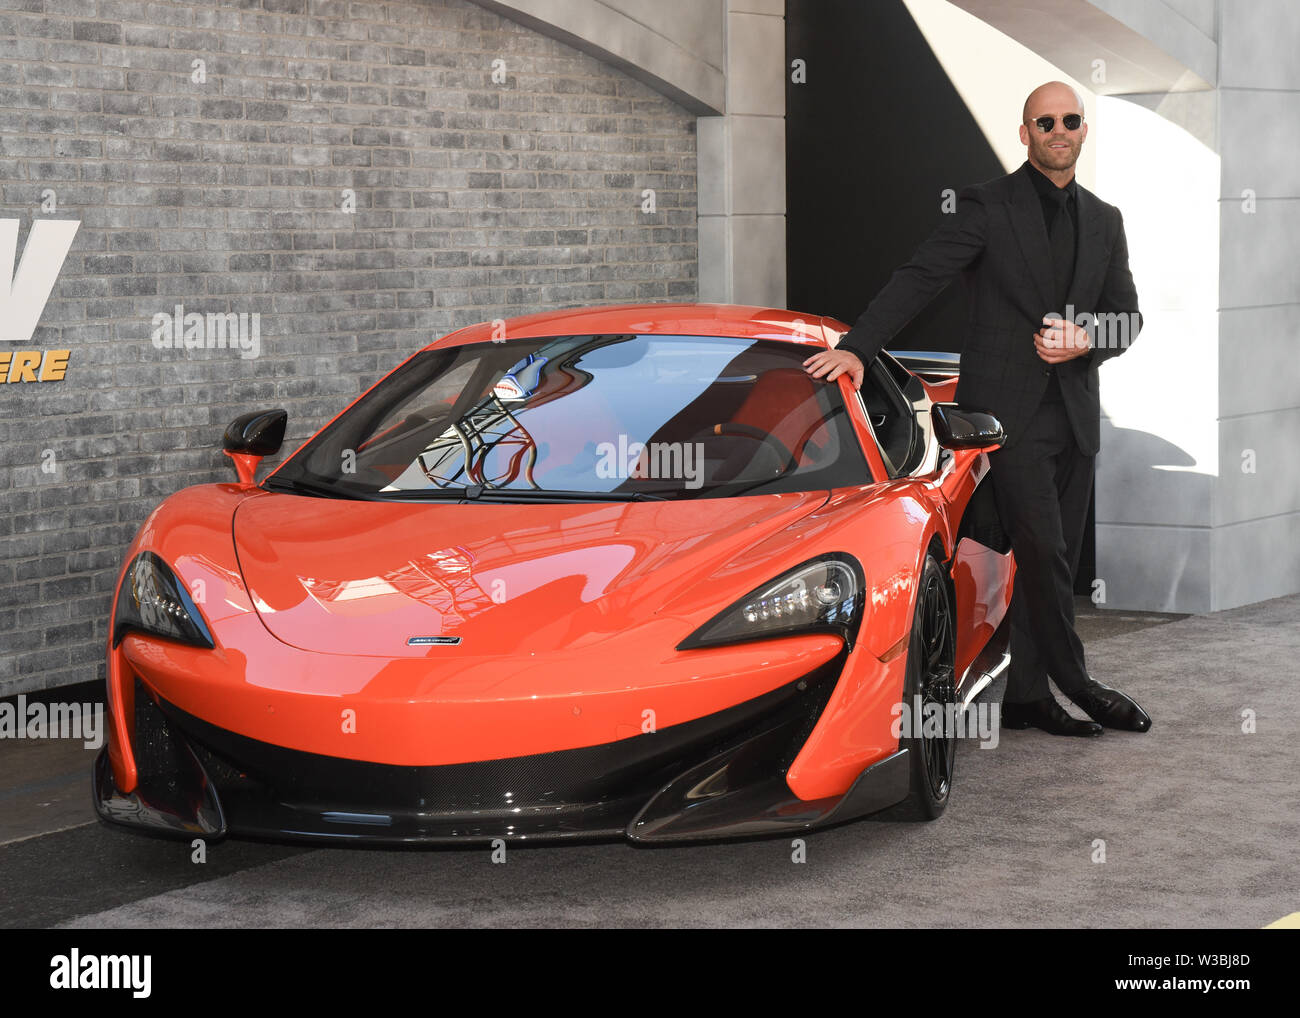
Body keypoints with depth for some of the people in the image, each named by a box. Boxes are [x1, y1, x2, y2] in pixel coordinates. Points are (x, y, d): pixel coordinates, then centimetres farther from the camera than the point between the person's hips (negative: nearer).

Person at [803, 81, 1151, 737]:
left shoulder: (1104, 221, 14)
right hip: (1009, 410, -5)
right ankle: (1076, 683, -1)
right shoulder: (986, 206, -1)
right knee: (1042, 548, -12)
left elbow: (1127, 315, 14)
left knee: (1054, 557, 6)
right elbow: (918, 278, -8)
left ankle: (1027, 697, 13)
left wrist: (1086, 339, -8)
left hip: (1074, 412, 6)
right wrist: (857, 347, -19)